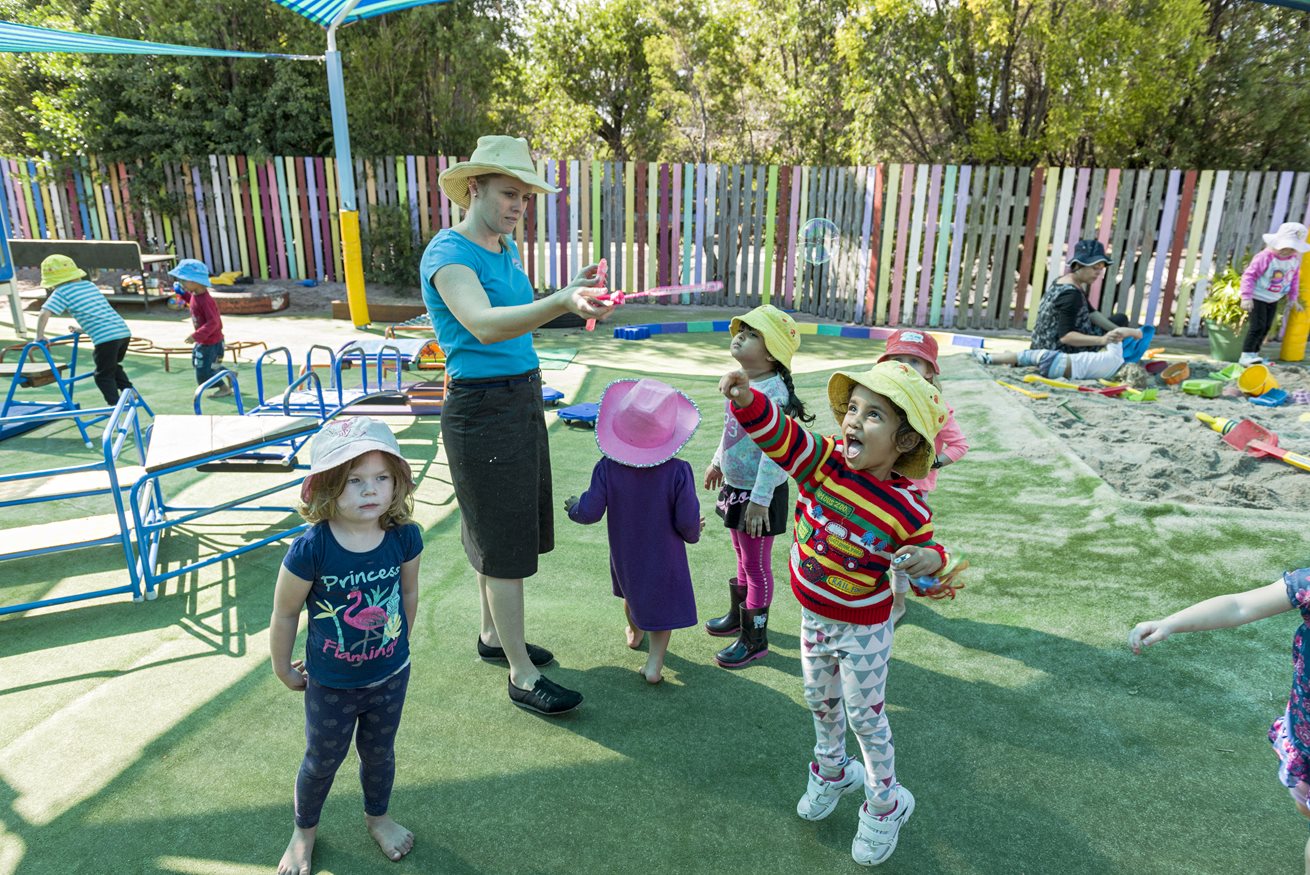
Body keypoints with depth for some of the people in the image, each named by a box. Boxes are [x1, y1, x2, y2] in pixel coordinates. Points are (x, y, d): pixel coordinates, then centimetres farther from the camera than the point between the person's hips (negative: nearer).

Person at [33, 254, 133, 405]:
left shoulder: (62, 292, 2)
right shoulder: (89, 285, 23)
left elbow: (44, 314, -7)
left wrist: (39, 336, 4)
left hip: (106, 337, -7)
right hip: (124, 331, 7)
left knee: (103, 375, 6)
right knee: (113, 366, 28)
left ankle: (115, 404, 1)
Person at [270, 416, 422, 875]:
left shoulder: (404, 536, -20)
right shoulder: (310, 550, -29)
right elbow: (285, 615, -14)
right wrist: (283, 670, -1)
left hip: (391, 677, 2)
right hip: (331, 686, -2)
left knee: (379, 753, 26)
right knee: (322, 761, 23)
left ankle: (378, 817, 55)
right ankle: (304, 830, 52)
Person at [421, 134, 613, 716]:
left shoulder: (505, 250, 10)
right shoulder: (448, 252, -17)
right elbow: (483, 325, -38)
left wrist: (570, 293, 13)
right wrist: (562, 303, -51)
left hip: (523, 400, 9)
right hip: (482, 408, -9)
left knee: (505, 532, 19)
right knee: (503, 546, -2)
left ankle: (494, 635, 38)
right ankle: (522, 677, 11)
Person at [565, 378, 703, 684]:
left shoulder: (607, 468, -21)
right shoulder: (678, 471, -24)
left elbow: (590, 512, -18)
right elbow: (687, 520, -21)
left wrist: (573, 506, 4)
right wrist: (693, 533, 3)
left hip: (624, 553, 3)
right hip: (664, 557, -3)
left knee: (632, 592, 31)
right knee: (664, 604, 16)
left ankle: (634, 633, 57)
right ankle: (654, 663, 10)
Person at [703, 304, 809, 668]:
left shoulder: (772, 392, -24)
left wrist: (760, 500, -27)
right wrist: (717, 462, 28)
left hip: (759, 494, -8)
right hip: (735, 487, 9)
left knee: (757, 565, 5)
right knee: (742, 557, 25)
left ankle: (755, 639, 20)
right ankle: (738, 615, 44)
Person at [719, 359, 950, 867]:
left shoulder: (908, 511, -24)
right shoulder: (825, 463, -19)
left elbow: (923, 567, -10)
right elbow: (780, 435, -30)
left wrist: (931, 560, -34)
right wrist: (748, 401, -49)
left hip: (863, 629, -4)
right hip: (814, 617, 4)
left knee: (865, 715, 14)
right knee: (820, 701, 25)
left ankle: (885, 803, 40)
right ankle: (832, 773, 53)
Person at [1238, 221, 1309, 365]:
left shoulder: (1294, 259, 0)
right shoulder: (1265, 257, -22)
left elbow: (1294, 278, 14)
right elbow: (1249, 275, -20)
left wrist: (1293, 298, 14)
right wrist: (1246, 297, -25)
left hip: (1273, 299, 7)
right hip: (1258, 298, -7)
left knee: (1267, 327, 11)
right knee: (1258, 326, -14)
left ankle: (1254, 353, 21)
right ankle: (1246, 355, -9)